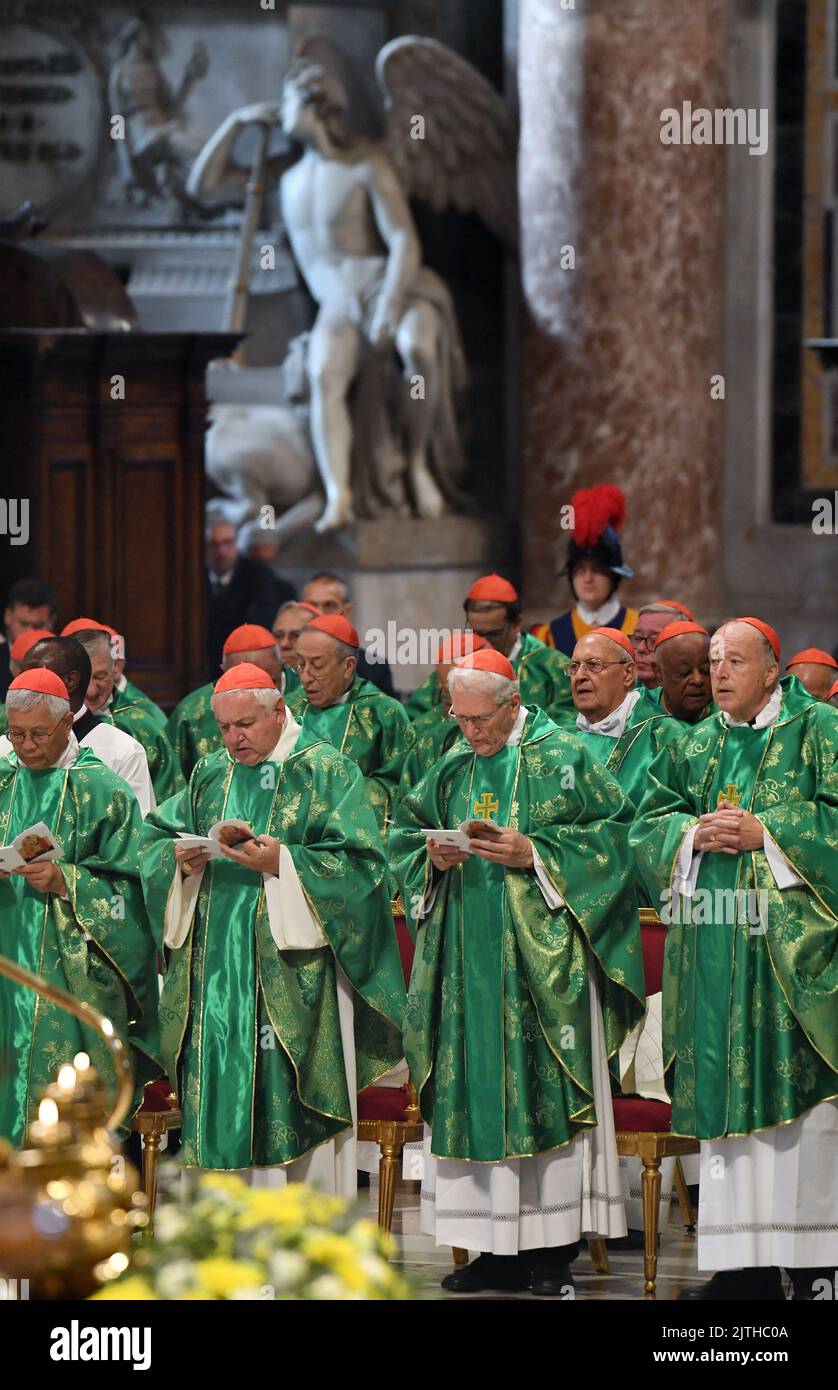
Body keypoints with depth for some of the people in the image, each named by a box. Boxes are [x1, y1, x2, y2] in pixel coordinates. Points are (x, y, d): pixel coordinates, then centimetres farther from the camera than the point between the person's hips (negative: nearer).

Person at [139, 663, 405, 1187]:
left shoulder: (327, 771, -2)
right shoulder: (211, 776, 16)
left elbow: (359, 862, -9)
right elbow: (155, 839, 15)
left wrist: (283, 864, -20)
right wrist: (180, 862, -7)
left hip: (292, 968, -5)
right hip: (217, 964, 5)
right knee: (223, 1081, 3)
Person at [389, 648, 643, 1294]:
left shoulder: (563, 758, -2)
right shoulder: (453, 770, 14)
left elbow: (611, 831, -5)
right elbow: (405, 835, 18)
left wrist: (533, 854, -14)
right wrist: (434, 858, -4)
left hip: (543, 956, -5)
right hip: (470, 962, 5)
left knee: (547, 1090, -6)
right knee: (475, 1092, 2)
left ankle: (552, 1251, -2)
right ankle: (496, 1247, 6)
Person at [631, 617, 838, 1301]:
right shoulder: (692, 747, 18)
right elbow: (648, 822, 15)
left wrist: (765, 833, -14)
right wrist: (695, 833, -5)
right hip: (714, 948, 5)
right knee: (729, 1092, 2)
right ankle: (745, 1265, 4)